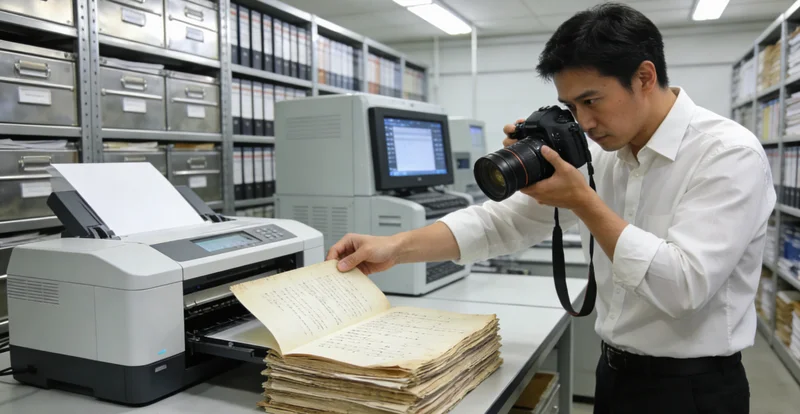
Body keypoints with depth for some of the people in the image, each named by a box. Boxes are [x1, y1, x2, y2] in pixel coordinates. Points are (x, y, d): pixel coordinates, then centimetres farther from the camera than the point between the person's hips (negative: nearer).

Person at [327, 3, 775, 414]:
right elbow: (506, 222, -4)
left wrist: (582, 200, -25)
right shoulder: (601, 153, 0)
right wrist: (396, 247, -14)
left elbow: (683, 287, -27)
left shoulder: (730, 155, -18)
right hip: (614, 373, 6)